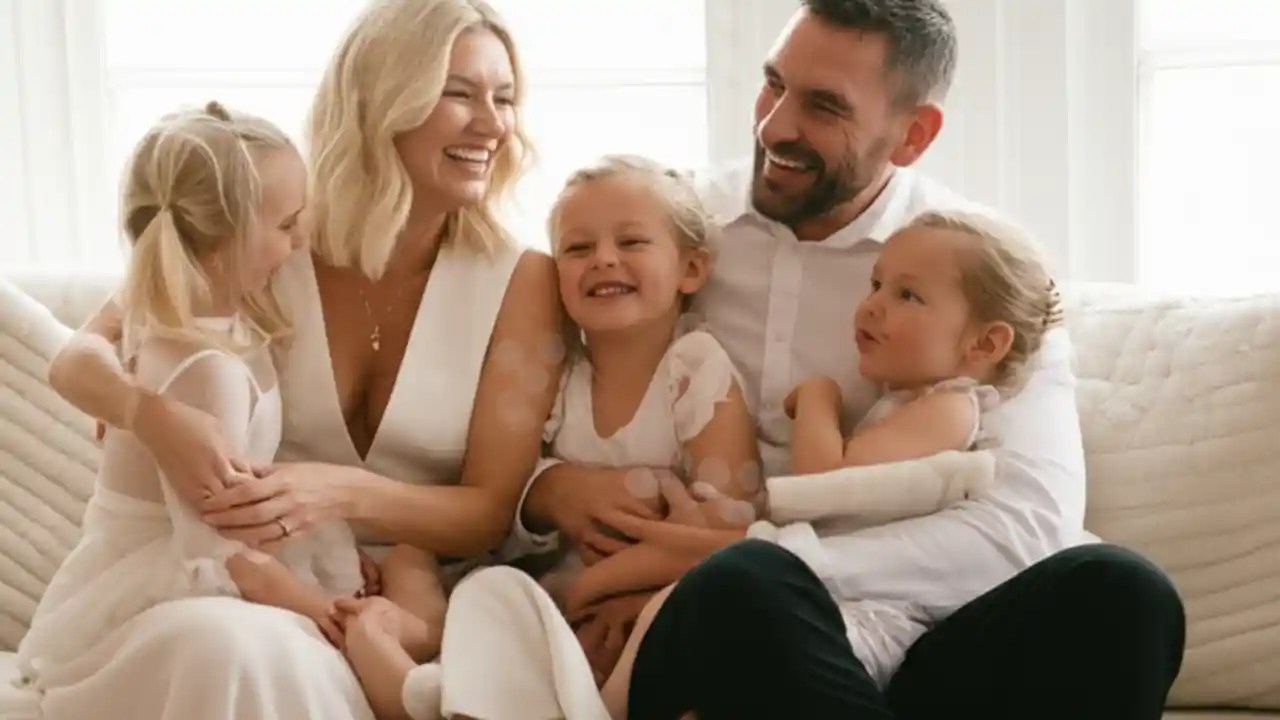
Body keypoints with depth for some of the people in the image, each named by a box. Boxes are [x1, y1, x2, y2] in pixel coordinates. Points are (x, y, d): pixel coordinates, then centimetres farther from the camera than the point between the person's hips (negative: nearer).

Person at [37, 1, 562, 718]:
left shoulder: (518, 280, -3)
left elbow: (494, 512, -5)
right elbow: (80, 358, 1)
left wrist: (341, 492, -25)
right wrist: (155, 416, -24)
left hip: (415, 607, -2)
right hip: (260, 584, 3)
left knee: (245, 654, -36)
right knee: (215, 645, -35)